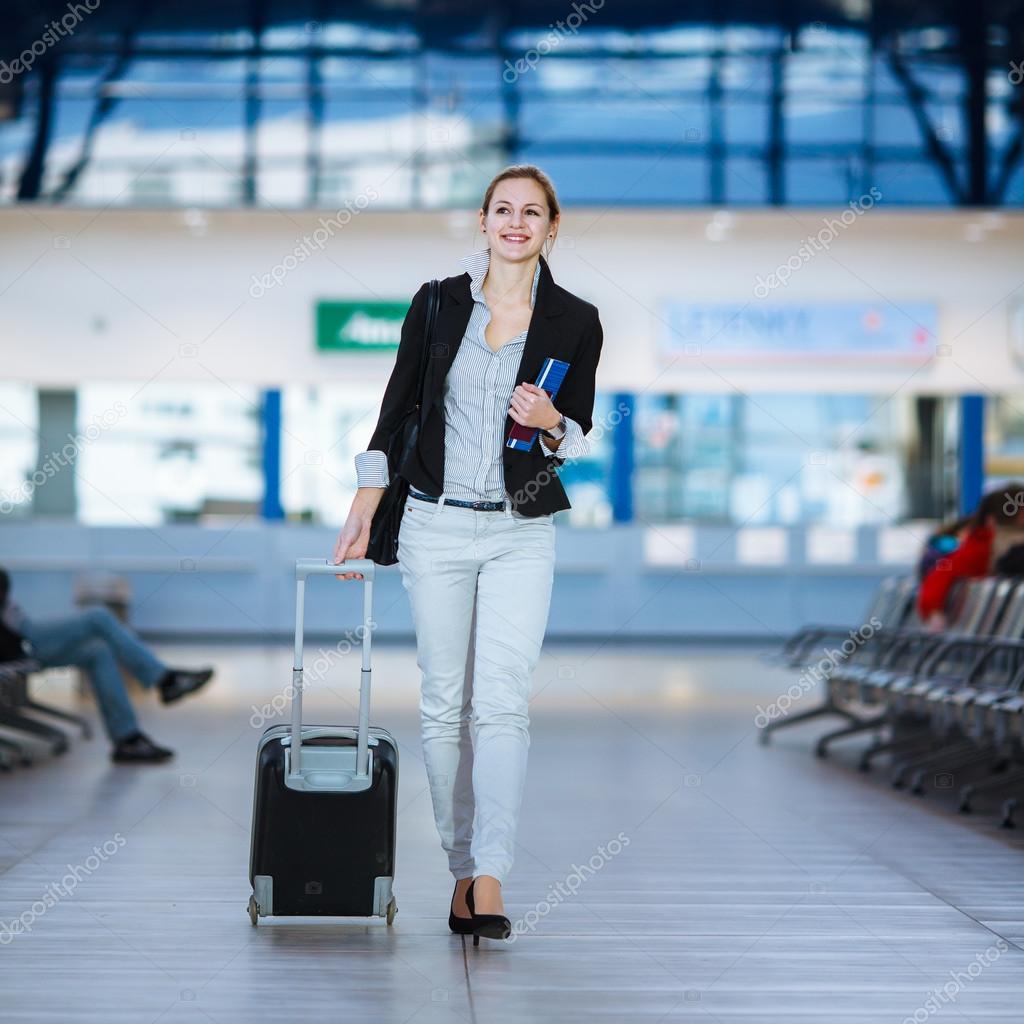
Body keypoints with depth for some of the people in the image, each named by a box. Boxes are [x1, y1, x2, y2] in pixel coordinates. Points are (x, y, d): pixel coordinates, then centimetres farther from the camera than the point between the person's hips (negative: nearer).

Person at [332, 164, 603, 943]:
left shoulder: (575, 321, 1)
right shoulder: (438, 303, 2)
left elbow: (580, 431, 9)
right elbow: (396, 409, 5)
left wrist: (550, 422, -14)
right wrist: (362, 514, 1)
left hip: (522, 534, -1)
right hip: (436, 526, 1)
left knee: (503, 703, -11)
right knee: (445, 703, 3)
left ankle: (491, 879, -12)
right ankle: (462, 870, 13)